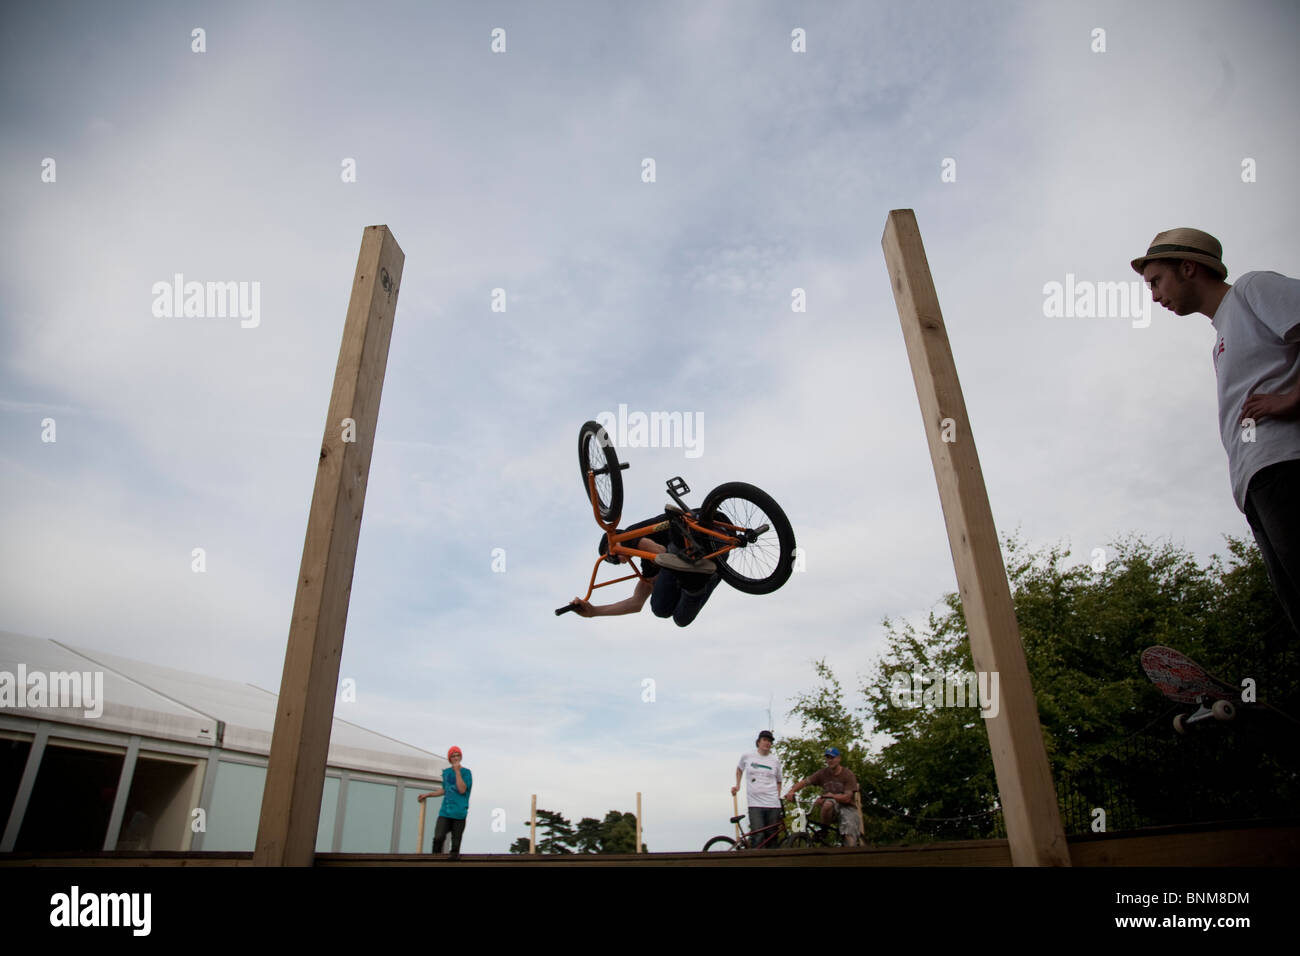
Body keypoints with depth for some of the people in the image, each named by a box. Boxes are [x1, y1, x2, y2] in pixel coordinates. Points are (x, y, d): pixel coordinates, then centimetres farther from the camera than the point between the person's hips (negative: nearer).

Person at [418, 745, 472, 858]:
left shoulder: (466, 772, -3)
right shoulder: (446, 772, 13)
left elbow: (462, 790, -16)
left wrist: (457, 772, -16)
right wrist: (427, 794, 29)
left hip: (459, 813, -4)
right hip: (445, 811, 4)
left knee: (456, 843, -5)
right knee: (438, 838, -13)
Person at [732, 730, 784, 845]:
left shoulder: (775, 760, 8)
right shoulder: (746, 756, 5)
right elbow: (739, 769, 25)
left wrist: (778, 797, 7)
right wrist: (737, 786, 16)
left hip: (773, 805, 2)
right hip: (755, 804, -2)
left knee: (771, 839, 3)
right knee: (758, 837, -13)